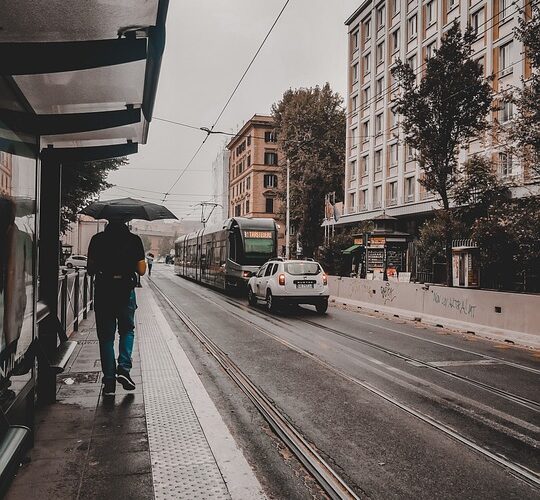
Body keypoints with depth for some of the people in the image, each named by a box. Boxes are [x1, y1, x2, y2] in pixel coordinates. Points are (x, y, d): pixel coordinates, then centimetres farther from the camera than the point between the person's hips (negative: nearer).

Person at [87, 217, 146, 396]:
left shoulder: (97, 239, 0)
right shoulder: (134, 240, -3)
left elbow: (90, 269, 3)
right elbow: (141, 270, -3)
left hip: (103, 292, 1)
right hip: (126, 292, 0)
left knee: (106, 337, 9)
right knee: (127, 331, 19)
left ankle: (109, 382, 9)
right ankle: (124, 368, 1)